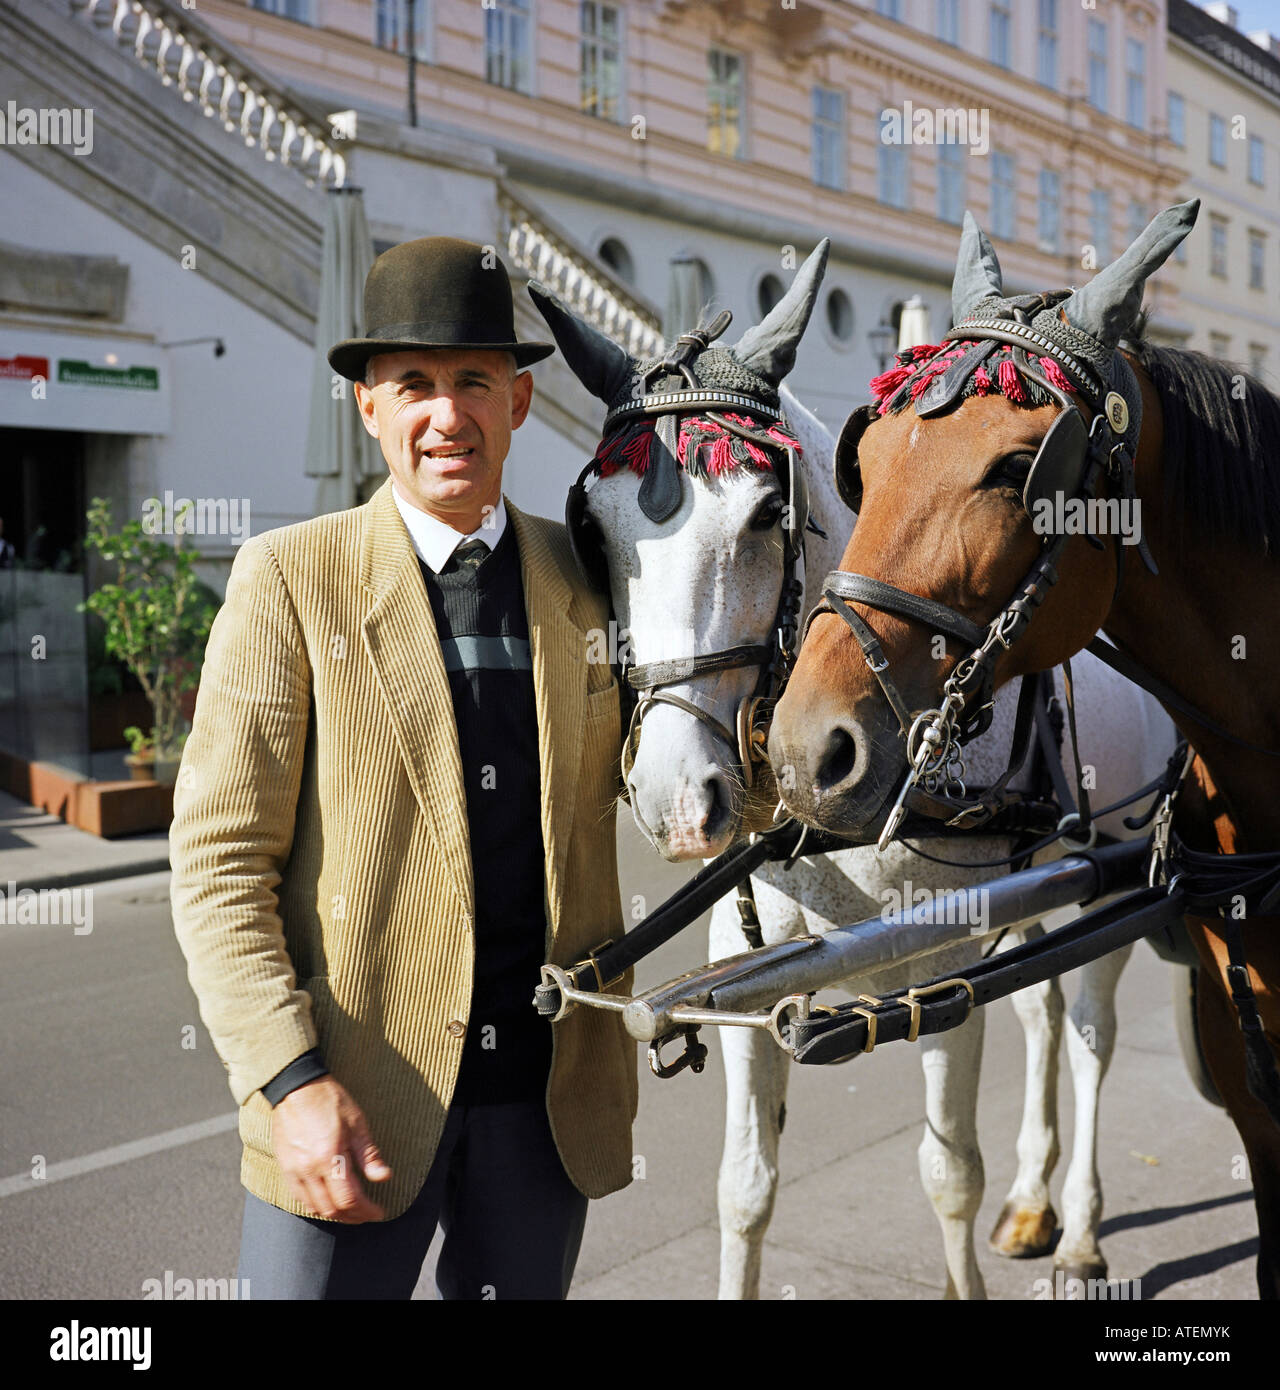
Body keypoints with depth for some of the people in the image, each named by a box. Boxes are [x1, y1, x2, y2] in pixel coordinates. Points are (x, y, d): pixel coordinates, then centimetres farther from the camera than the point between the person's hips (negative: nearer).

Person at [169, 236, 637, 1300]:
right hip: (354, 1094, -3)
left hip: (552, 1092, 4)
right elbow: (217, 857, -9)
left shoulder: (585, 576, 5)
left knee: (522, 1285, 19)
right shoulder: (289, 576, -6)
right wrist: (293, 1080, -18)